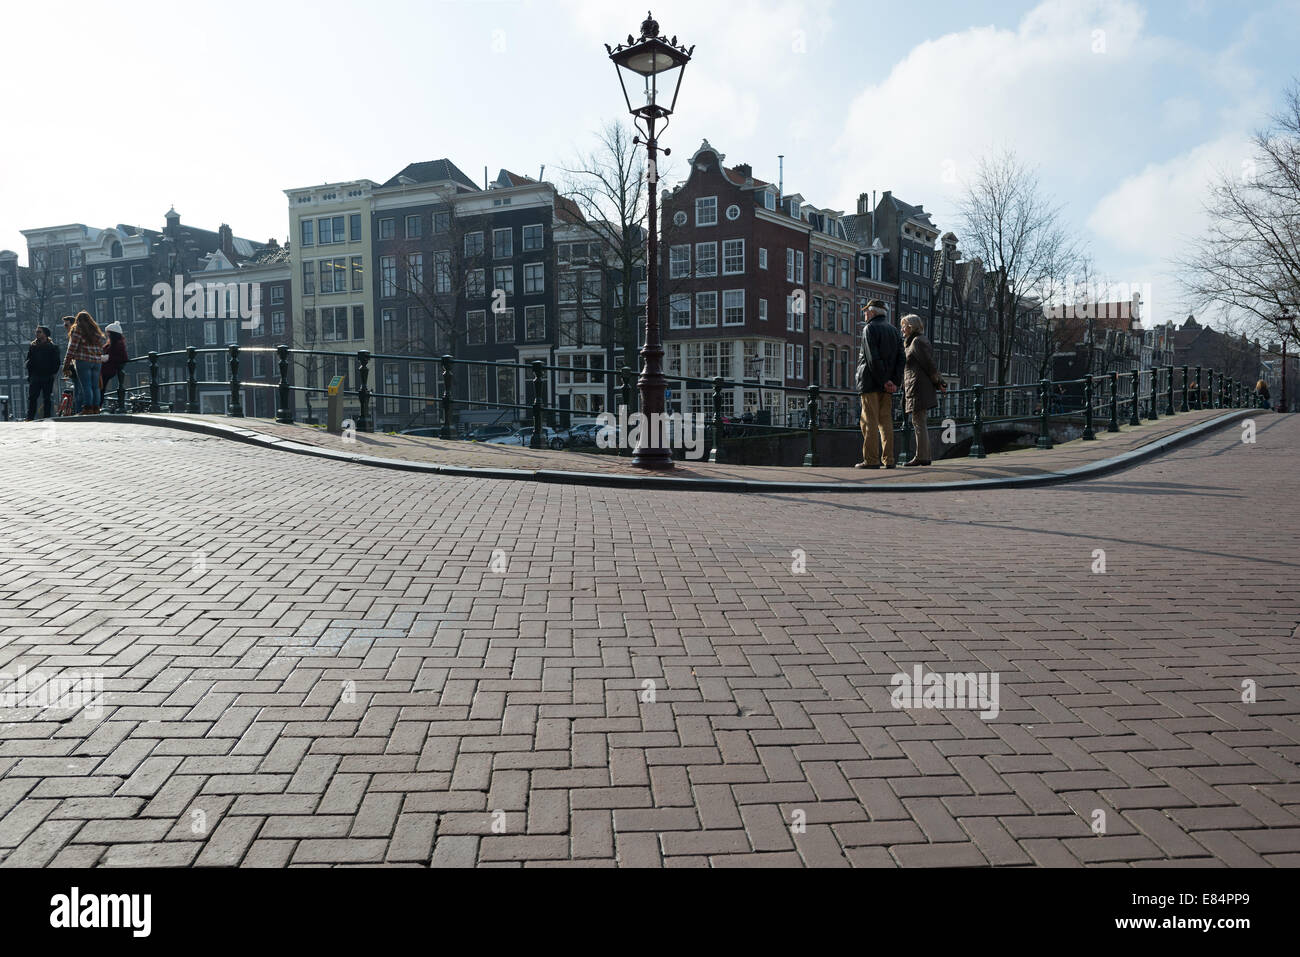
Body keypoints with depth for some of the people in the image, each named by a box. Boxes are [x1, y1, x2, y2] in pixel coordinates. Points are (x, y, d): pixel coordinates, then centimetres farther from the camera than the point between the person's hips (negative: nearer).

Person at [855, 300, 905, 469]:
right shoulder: (894, 331, 16)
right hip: (888, 385, 7)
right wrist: (895, 382, 1)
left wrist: (883, 381, -13)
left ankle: (871, 459, -9)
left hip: (871, 382, -7)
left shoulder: (870, 329, -5)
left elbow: (873, 359, -15)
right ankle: (888, 459, 6)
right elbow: (900, 358, 8)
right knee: (886, 421, 8)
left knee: (870, 422, -6)